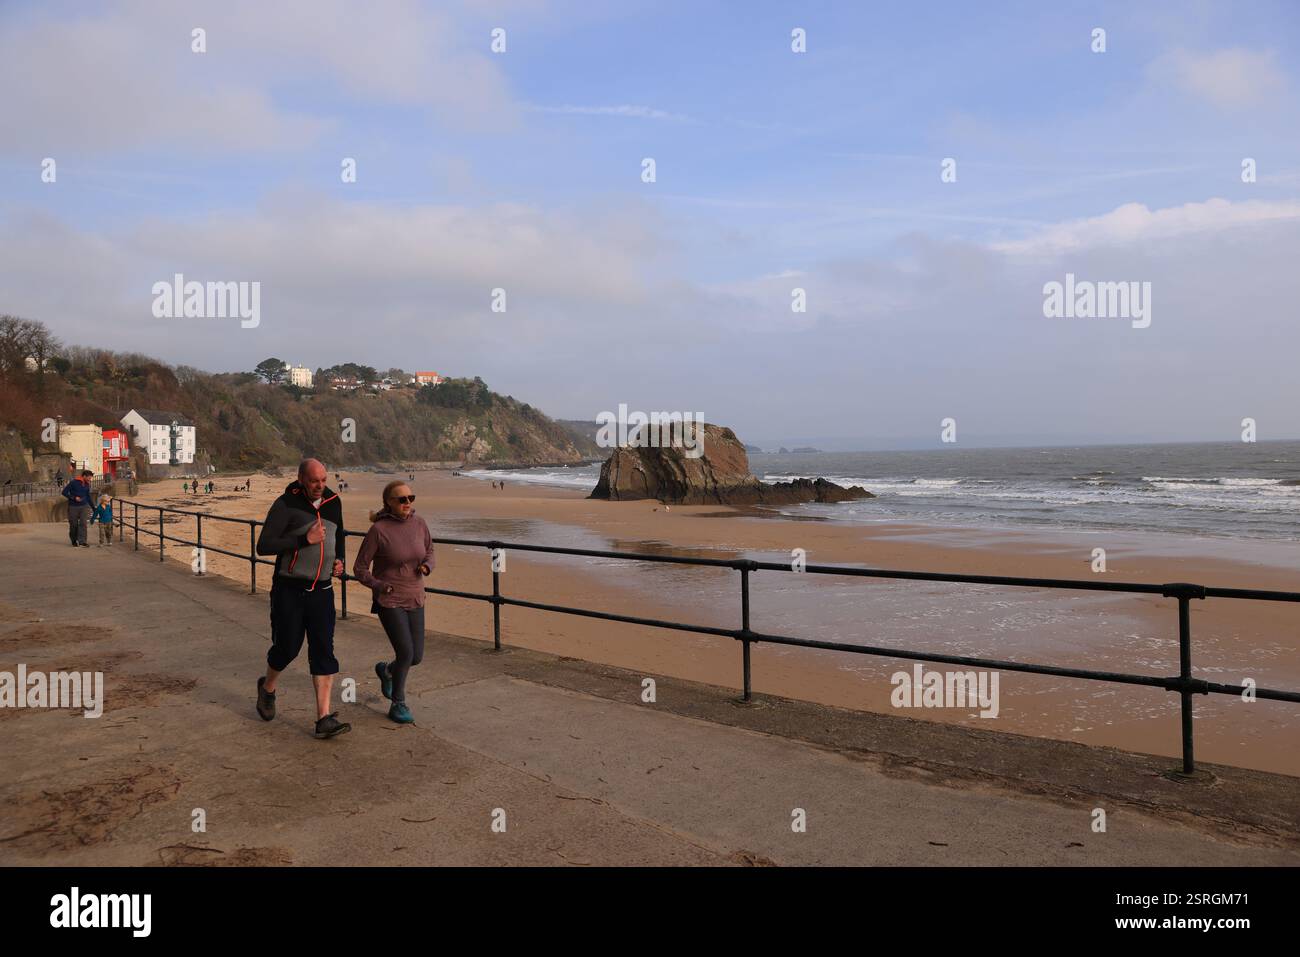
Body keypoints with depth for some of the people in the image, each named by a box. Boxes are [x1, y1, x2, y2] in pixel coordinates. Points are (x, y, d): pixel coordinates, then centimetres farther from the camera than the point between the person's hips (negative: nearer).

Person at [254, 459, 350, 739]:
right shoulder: (286, 505, -12)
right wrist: (305, 539, -23)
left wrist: (339, 559, 8)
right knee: (287, 647, 5)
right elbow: (263, 546, -18)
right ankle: (267, 687, 39)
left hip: (322, 590, 4)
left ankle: (324, 719, -5)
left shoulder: (333, 502, 6)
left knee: (323, 651, -4)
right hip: (288, 589, -4)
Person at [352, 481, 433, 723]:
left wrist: (426, 566, -6)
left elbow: (429, 551, 16)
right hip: (389, 600, -5)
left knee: (416, 657, 7)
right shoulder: (378, 530, -15)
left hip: (414, 599, 5)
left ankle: (386, 670, 41)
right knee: (405, 653, -12)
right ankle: (398, 705, 11)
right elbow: (360, 569, -7)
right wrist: (380, 586, -20)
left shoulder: (419, 524, -2)